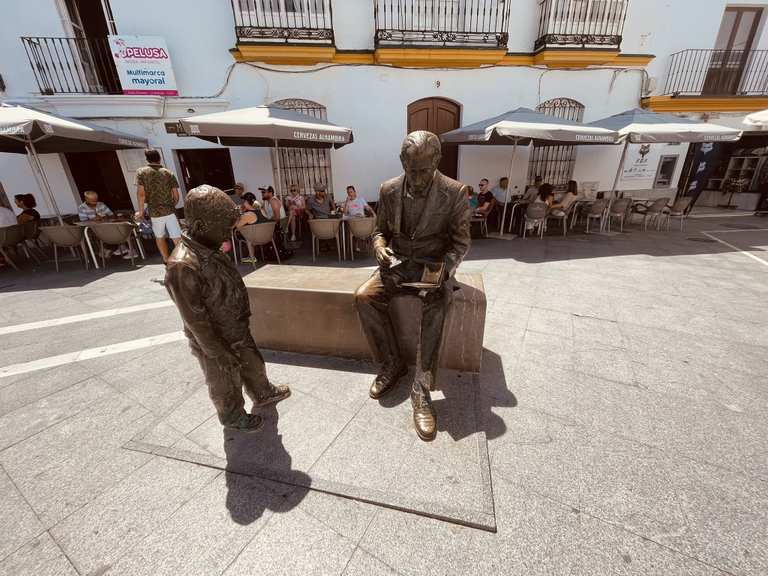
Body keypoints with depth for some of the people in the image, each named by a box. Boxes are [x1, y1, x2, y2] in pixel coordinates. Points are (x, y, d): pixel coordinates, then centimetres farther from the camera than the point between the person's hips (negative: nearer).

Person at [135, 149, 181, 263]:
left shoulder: (141, 172, 1)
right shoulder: (169, 173, 3)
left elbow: (141, 193, -7)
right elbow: (176, 195, 1)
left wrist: (141, 211, 2)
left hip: (155, 212, 0)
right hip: (170, 211, 0)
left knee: (160, 238, 19)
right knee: (177, 239, -5)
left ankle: (167, 260, 25)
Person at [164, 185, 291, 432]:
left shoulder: (209, 250, -4)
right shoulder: (183, 266, -31)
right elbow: (195, 319, -26)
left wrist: (243, 318, 17)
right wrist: (219, 353, -19)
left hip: (237, 330, 8)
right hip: (216, 341, -8)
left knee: (253, 364, 27)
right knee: (226, 385, 18)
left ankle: (263, 394, 53)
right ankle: (233, 418, 43)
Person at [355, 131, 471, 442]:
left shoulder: (455, 192, -7)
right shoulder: (388, 190, 2)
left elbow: (460, 241, -4)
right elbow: (379, 229, 12)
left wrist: (443, 266, -23)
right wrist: (379, 246, -12)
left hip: (434, 266, -2)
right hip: (397, 264, 3)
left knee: (435, 305, -34)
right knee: (364, 297, -22)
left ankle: (422, 389, -22)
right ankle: (392, 363, -3)